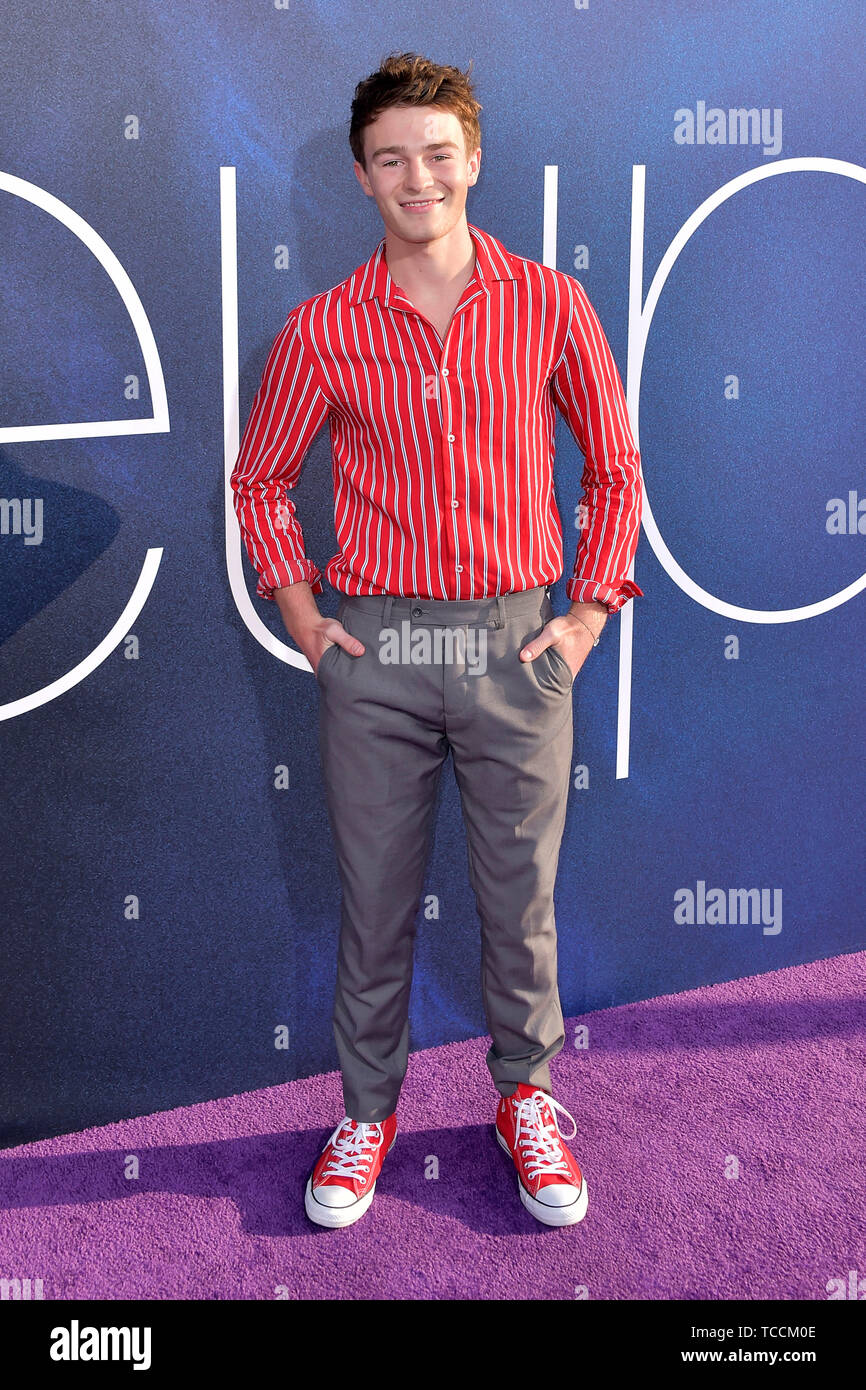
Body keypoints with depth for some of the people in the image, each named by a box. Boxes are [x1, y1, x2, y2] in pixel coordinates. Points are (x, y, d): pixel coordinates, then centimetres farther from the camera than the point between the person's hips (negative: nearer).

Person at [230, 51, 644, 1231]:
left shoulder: (550, 305, 0)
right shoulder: (322, 329, 1)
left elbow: (614, 467, 8)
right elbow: (260, 480, 12)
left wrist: (588, 613, 1)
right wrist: (303, 620, 3)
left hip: (517, 645, 0)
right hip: (375, 651, 1)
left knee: (521, 898, 11)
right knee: (374, 899, 11)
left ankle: (527, 1100, 33)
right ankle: (369, 1109, 31)